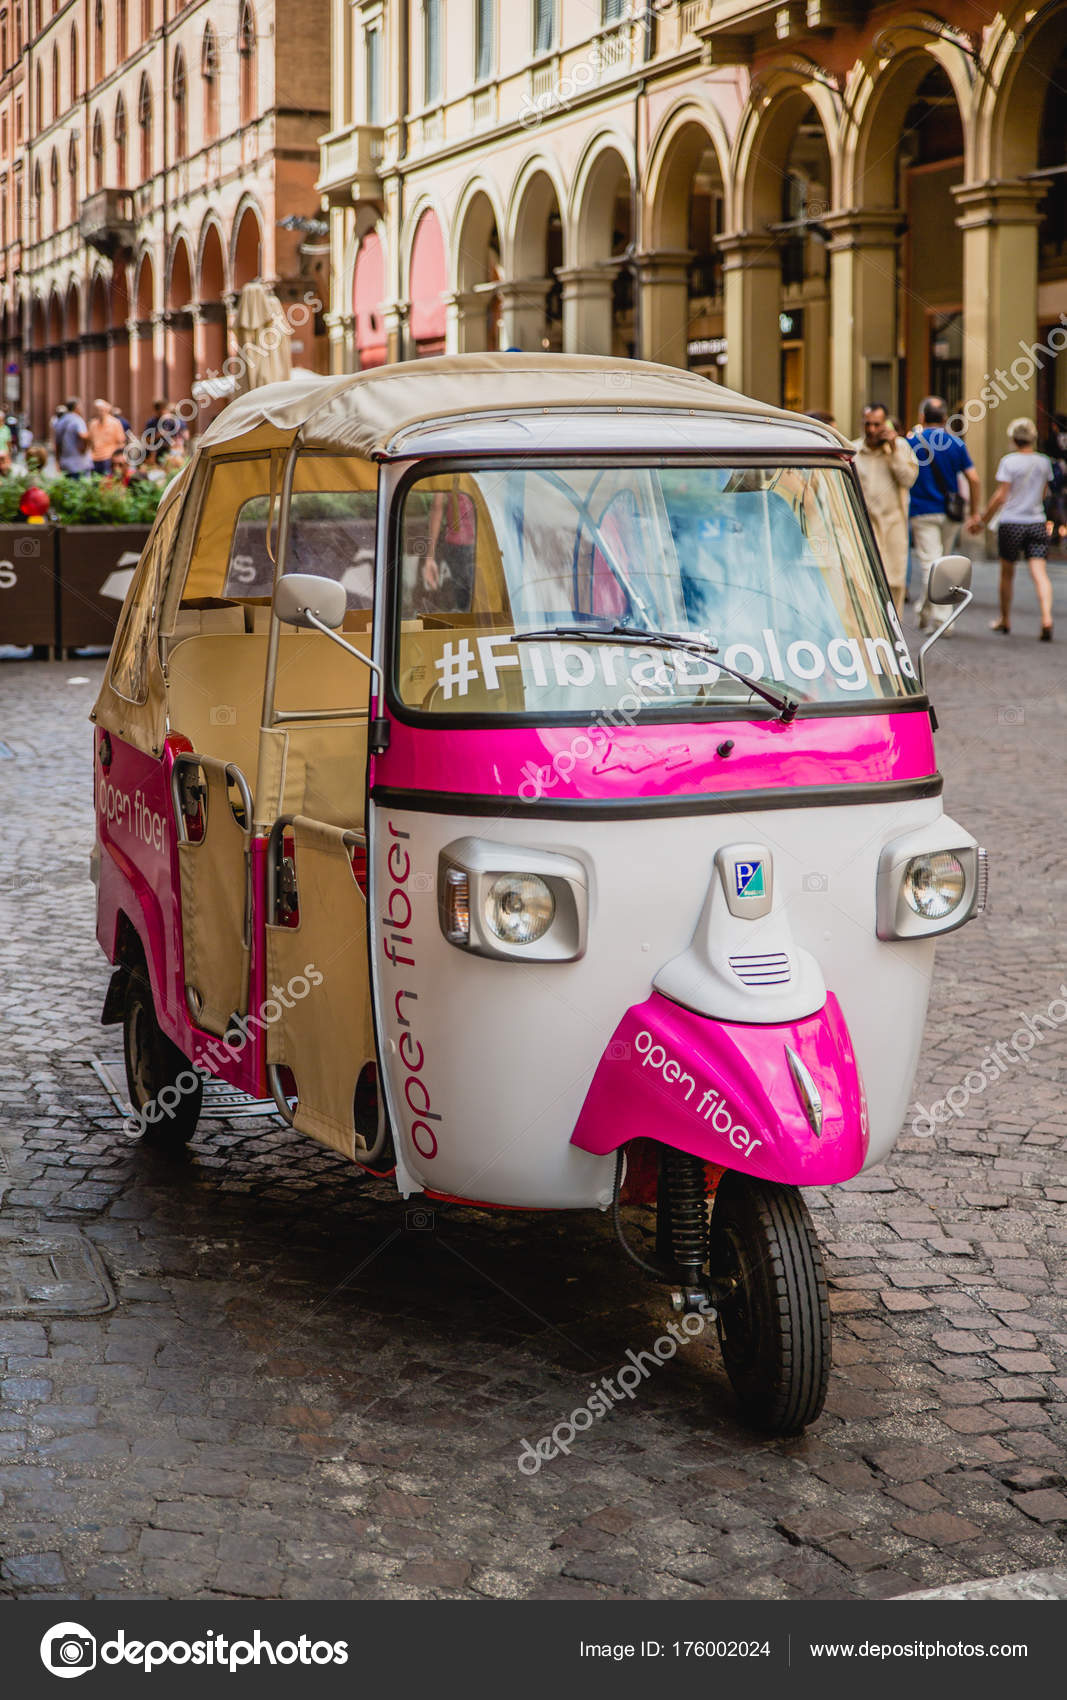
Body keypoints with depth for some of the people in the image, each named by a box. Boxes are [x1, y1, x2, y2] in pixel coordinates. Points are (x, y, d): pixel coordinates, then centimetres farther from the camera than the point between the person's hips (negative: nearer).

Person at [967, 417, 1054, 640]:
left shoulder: (1009, 461, -7)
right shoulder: (1044, 462, 6)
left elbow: (1001, 496, -10)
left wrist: (983, 519, -1)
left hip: (1011, 523, -3)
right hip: (1037, 523, 3)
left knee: (1007, 573, 13)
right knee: (1040, 573, -5)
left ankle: (1005, 620, 24)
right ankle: (1046, 618, -24)